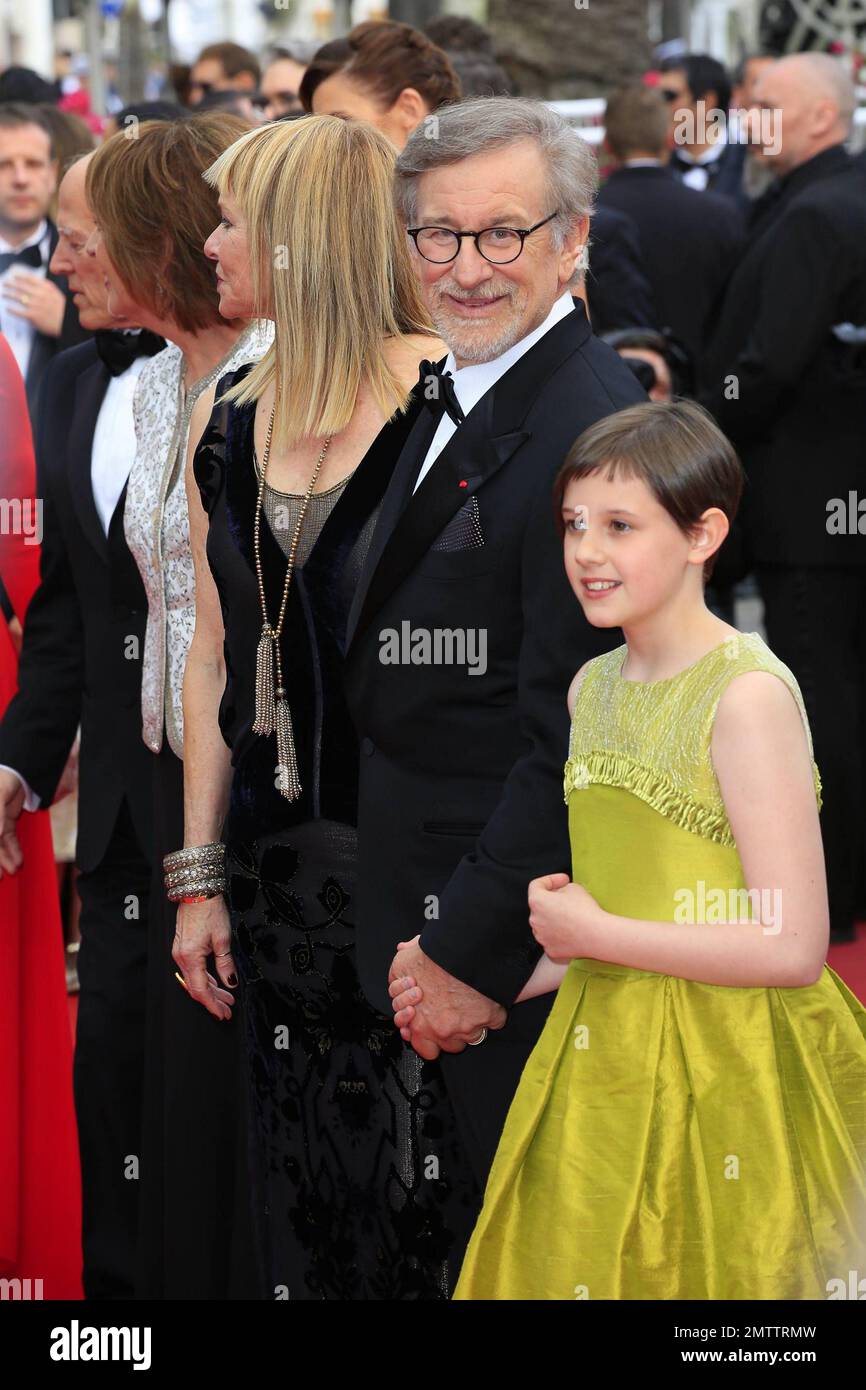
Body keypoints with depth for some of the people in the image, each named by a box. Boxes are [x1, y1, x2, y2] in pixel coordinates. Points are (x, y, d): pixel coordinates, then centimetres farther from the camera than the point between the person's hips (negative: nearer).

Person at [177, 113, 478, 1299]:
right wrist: (201, 876, 12)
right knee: (302, 1213, 11)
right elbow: (215, 657, 14)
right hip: (286, 867, 6)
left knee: (428, 1189, -2)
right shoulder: (231, 425, 9)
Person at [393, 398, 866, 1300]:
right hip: (601, 1058, 7)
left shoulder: (748, 694, -15)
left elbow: (792, 947, -19)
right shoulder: (593, 688, 9)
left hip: (721, 1078, -7)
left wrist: (593, 934, -14)